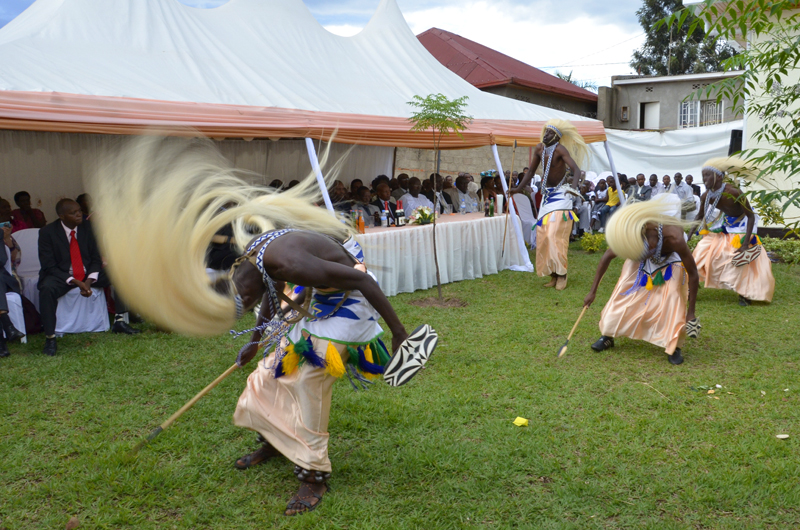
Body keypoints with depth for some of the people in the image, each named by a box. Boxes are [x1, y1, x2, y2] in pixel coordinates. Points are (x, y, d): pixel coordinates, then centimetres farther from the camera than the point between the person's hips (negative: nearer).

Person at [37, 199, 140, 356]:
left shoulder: (88, 227, -2)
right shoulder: (47, 232, -10)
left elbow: (96, 259, 1)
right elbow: (49, 266, -12)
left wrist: (89, 281, -17)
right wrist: (75, 282, -24)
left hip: (88, 274, 4)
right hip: (61, 276, -4)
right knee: (47, 288, -36)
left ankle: (119, 321, -9)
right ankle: (50, 338, -27)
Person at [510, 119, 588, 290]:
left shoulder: (560, 150, -18)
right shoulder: (539, 149, 3)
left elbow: (576, 169, -30)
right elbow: (531, 171, 12)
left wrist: (574, 187, -47)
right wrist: (518, 189, 2)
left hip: (560, 195, -7)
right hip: (547, 194, 7)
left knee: (556, 235, -15)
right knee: (543, 236, 3)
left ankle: (562, 275, -8)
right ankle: (553, 275, 12)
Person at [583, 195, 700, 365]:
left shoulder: (674, 238, -44)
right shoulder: (628, 236, -36)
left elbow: (693, 273, -31)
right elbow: (607, 257, -17)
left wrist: (691, 312, -26)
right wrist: (593, 291, -11)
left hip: (670, 261, -2)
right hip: (642, 264, 2)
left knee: (672, 298, -18)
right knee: (624, 294, -3)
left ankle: (673, 346, -4)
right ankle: (608, 336, 14)